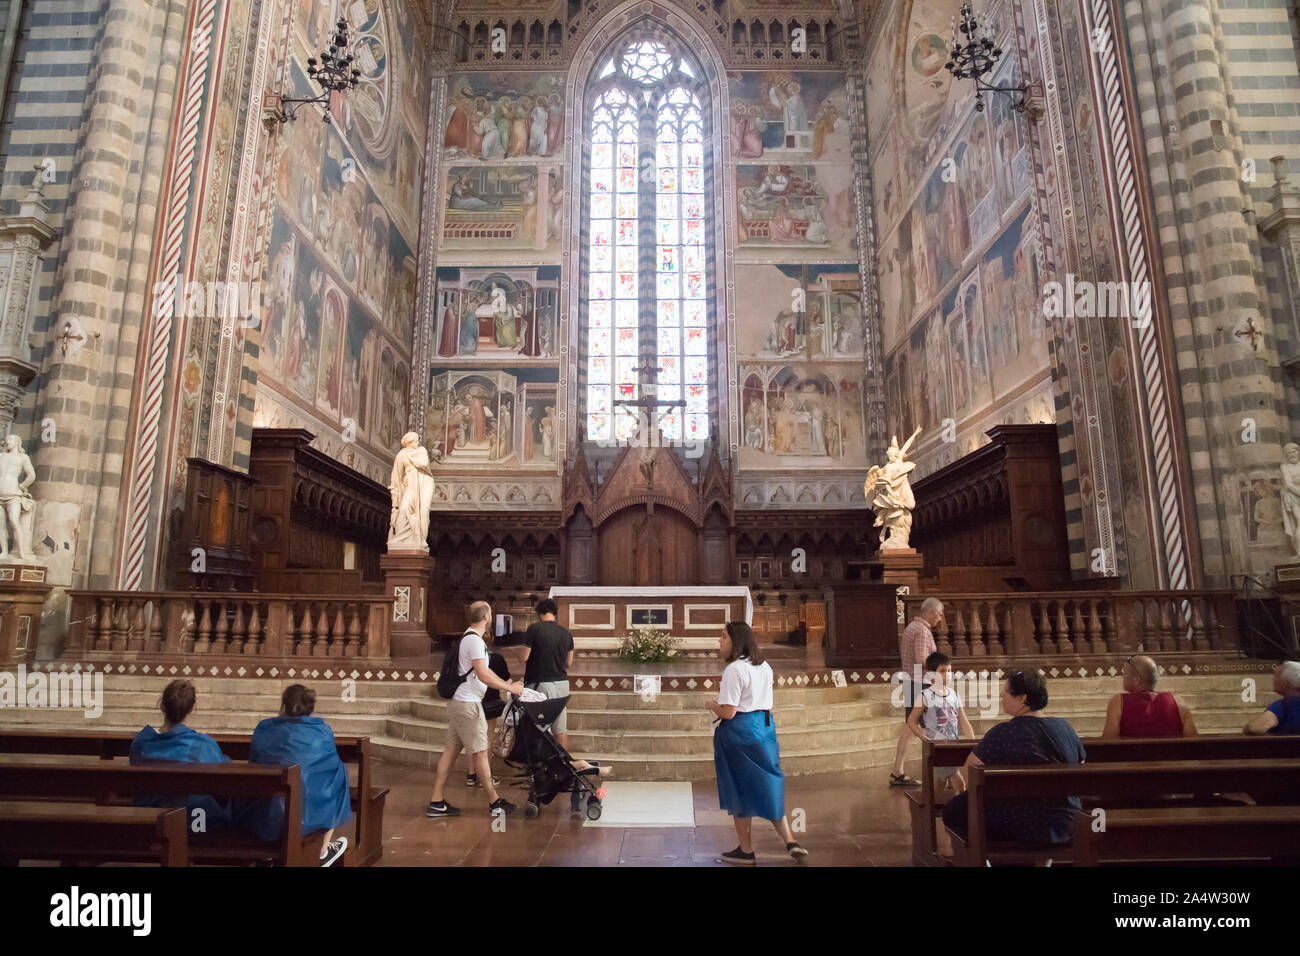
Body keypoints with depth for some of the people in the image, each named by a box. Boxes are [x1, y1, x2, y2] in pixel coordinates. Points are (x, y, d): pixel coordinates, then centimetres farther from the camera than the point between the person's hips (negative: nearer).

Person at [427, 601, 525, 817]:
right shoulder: (474, 640, -17)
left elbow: (483, 671, 23)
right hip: (467, 704, -10)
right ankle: (494, 801, 9)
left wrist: (506, 683, 20)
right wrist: (510, 688, -12)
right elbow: (483, 675, -21)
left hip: (457, 702, 10)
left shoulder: (469, 637, 16)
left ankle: (436, 802, 14)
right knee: (480, 751, -1)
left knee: (452, 749, 11)